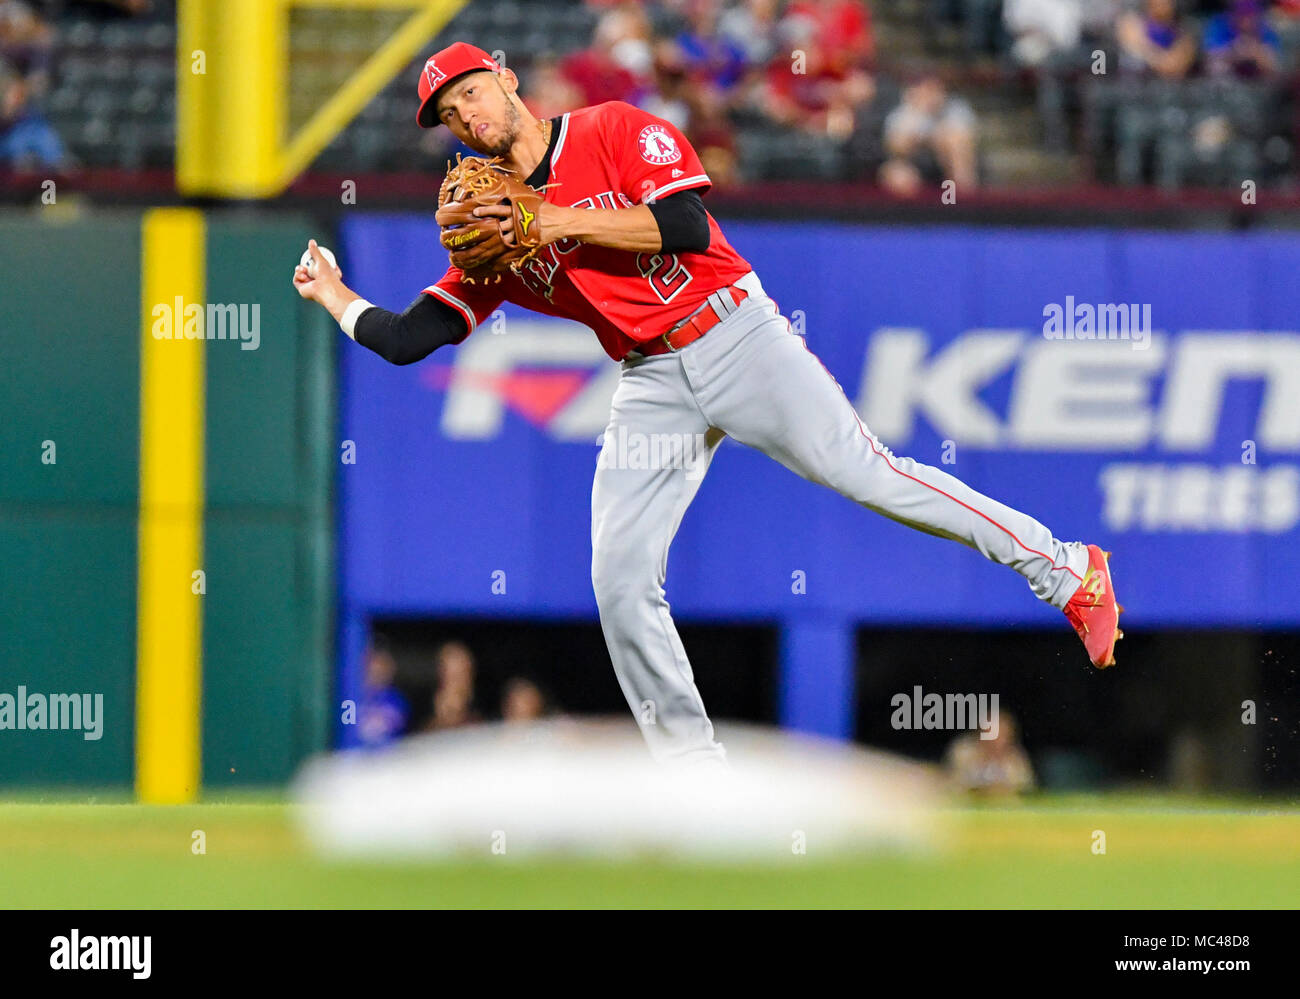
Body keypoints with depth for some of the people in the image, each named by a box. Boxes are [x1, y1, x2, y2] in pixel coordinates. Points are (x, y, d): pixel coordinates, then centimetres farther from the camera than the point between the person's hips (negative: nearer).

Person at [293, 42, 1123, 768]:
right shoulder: (493, 227, 11)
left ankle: (1066, 571, -8)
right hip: (653, 388, 5)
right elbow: (408, 339, 10)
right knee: (619, 581, -5)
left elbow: (686, 226, -18)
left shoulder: (614, 132, -3)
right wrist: (332, 293, 7)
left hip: (736, 337, -5)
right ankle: (694, 774, 4)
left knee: (865, 474, -17)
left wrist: (555, 224, -17)